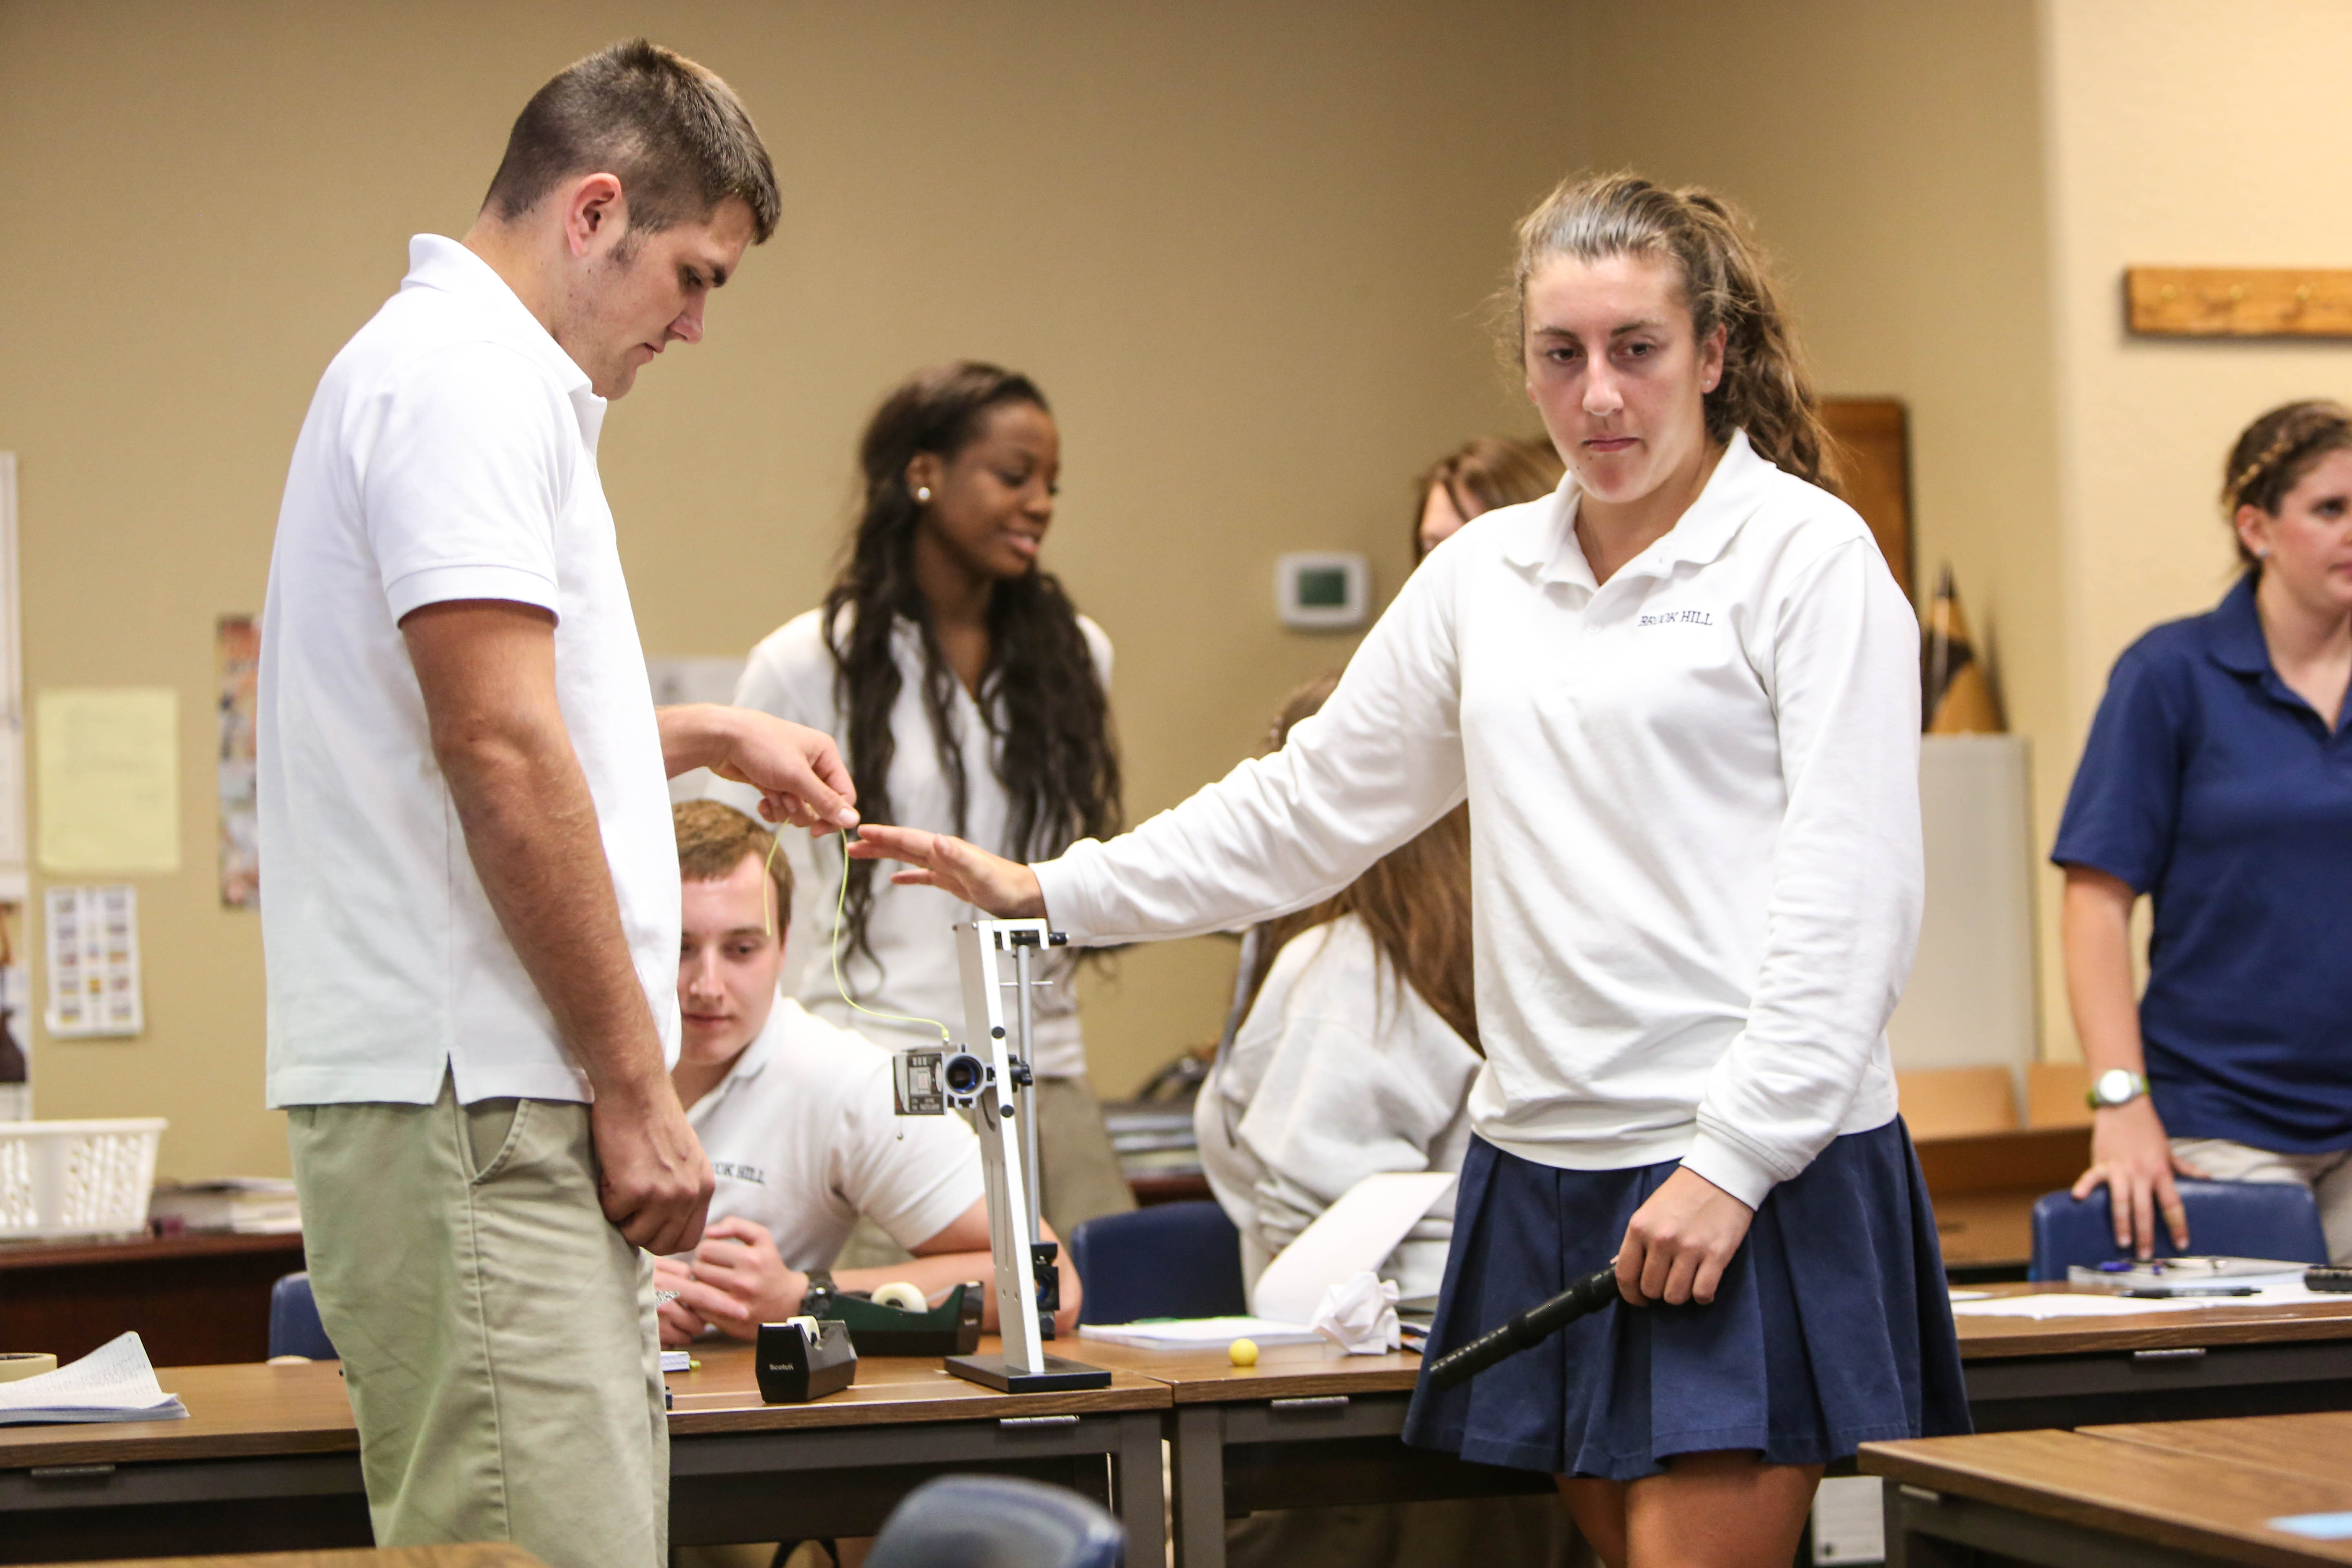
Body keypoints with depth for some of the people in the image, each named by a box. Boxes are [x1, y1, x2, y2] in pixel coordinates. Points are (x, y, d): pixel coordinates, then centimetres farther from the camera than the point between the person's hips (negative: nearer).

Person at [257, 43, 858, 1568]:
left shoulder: (488, 375, 22)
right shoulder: (467, 376, -11)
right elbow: (499, 759, -19)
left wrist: (705, 736, 29)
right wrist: (636, 1081, -15)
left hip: (500, 1098, 11)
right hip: (468, 1101, -11)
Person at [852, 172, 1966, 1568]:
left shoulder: (1809, 554, -4)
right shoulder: (1483, 576, 14)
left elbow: (1849, 892, -10)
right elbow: (1311, 805, 21)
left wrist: (1732, 1158, -15)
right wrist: (1056, 893, 17)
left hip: (1757, 1176, -6)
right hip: (1548, 1166, 6)